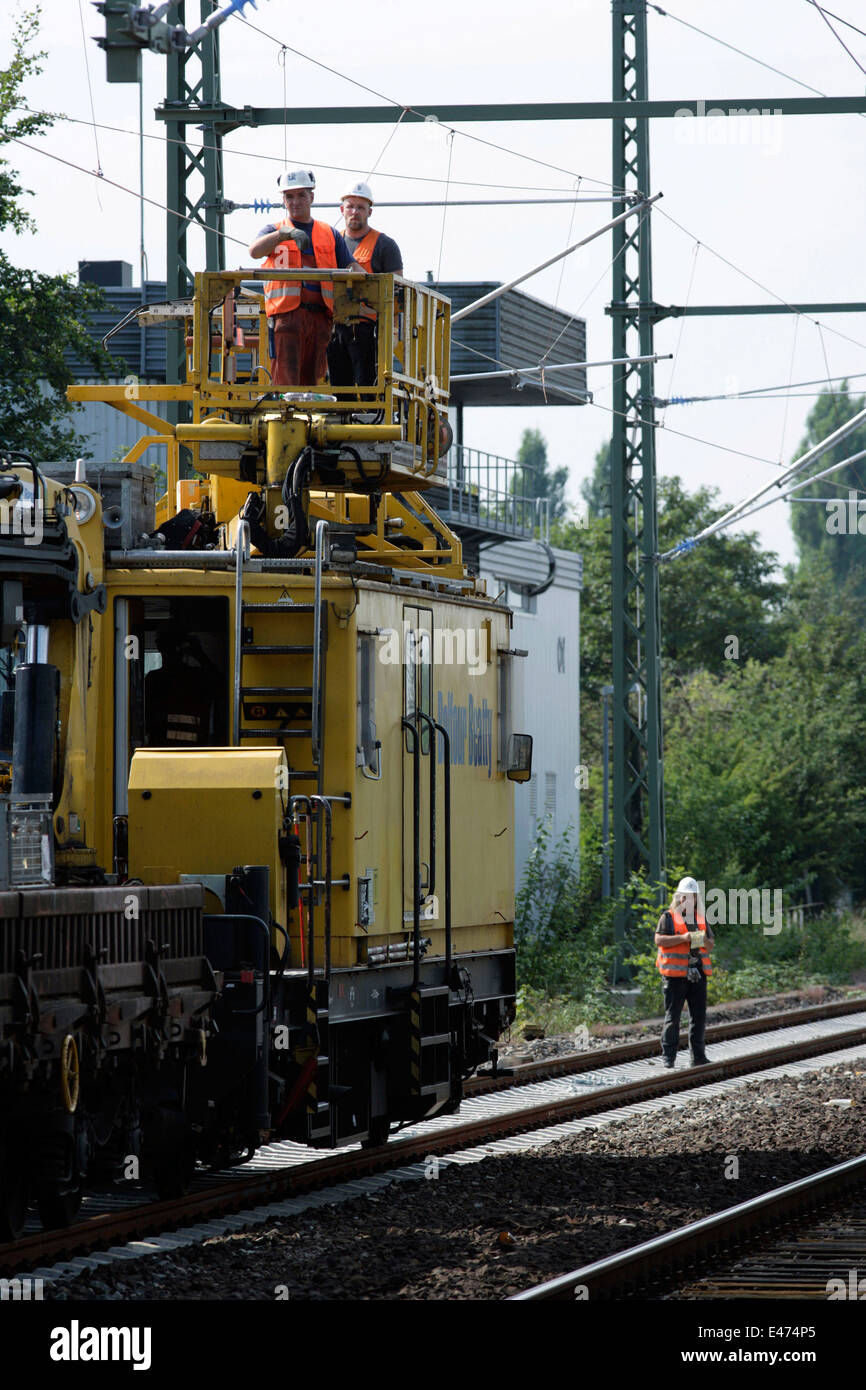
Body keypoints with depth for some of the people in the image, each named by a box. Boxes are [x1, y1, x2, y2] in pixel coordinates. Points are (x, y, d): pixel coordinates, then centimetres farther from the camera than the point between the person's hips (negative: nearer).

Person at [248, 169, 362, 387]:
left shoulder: (330, 235, 21)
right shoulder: (274, 230, 13)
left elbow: (352, 268, 15)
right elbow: (255, 251, -8)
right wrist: (285, 234, -23)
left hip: (320, 317, 3)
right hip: (286, 313, -3)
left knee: (311, 380, 2)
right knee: (286, 380, -14)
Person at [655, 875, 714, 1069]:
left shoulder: (700, 918, 18)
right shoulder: (669, 917, 2)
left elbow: (711, 944, 21)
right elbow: (659, 939, -10)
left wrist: (704, 941, -3)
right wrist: (683, 938, -19)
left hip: (698, 973, 5)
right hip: (675, 974, -5)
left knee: (699, 1016, 4)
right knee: (672, 1016, -3)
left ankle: (698, 1056, 8)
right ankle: (668, 1056, 1)